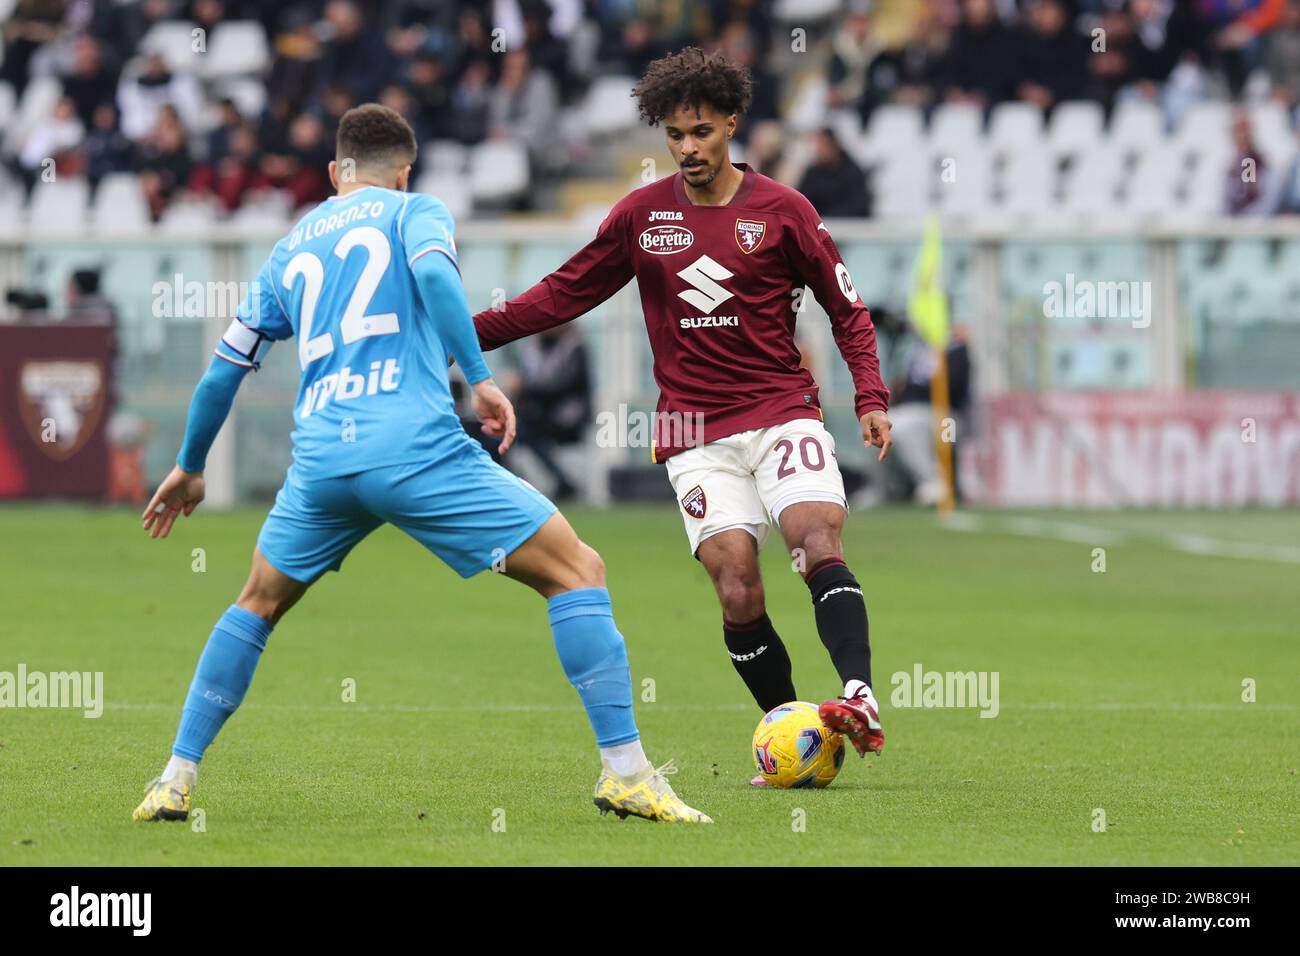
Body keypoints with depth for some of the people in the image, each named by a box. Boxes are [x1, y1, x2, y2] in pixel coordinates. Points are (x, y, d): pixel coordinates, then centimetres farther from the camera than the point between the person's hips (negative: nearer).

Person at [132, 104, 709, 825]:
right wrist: (480, 378, -13)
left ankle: (175, 781, 22)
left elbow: (224, 369, 29)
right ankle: (625, 771, -8)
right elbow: (433, 271, -11)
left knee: (258, 605, 28)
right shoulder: (412, 211, 13)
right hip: (417, 447, -5)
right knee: (577, 572, 2)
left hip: (320, 460, 5)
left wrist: (189, 468, 40)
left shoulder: (289, 250, 26)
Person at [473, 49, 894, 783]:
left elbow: (847, 308, 7)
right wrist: (470, 332, 6)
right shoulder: (643, 215, 6)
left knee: (819, 542, -25)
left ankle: (861, 700, -35)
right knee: (737, 590, -12)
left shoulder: (781, 210, 1)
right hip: (697, 432, 2)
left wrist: (872, 399, -4)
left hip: (783, 412, -2)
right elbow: (564, 295, 14)